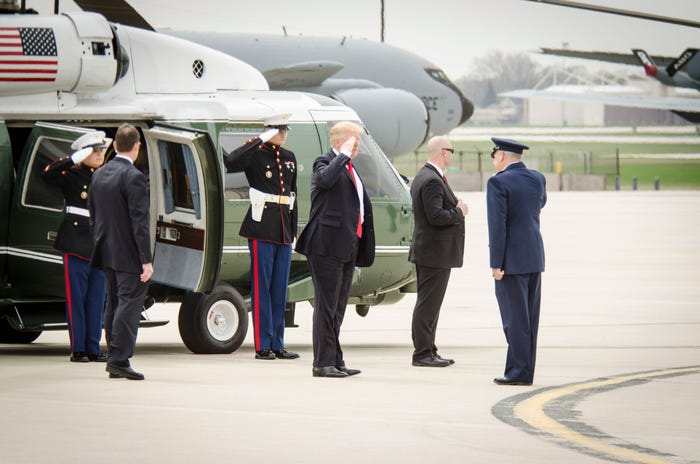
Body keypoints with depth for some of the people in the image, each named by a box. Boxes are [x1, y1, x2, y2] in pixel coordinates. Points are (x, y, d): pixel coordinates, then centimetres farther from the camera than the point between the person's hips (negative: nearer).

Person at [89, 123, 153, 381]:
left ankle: (115, 361, 16)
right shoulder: (133, 177, -16)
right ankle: (119, 358, -11)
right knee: (129, 304, -5)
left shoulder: (99, 175, 9)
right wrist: (146, 260, -17)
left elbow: (93, 215, 15)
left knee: (114, 304, 13)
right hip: (129, 255, -8)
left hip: (107, 252, 8)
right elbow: (140, 222, -18)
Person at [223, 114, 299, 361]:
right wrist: (261, 140, -21)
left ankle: (277, 345, 11)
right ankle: (263, 345, -3)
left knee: (280, 289, 8)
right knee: (261, 287, -5)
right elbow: (231, 162, -26)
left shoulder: (289, 158, 15)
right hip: (262, 229, -6)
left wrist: (293, 229, 17)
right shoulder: (255, 155, -4)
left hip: (284, 230, 6)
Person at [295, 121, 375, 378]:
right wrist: (344, 155, -20)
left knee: (338, 307, 13)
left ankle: (335, 361, 18)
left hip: (347, 248, 9)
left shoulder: (350, 168, 21)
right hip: (328, 246, -9)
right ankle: (323, 362, -6)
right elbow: (326, 179, -32)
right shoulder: (325, 162, -6)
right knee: (326, 305, -7)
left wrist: (362, 247, 22)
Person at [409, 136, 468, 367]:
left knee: (429, 303, 15)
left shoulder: (424, 176, 15)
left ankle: (427, 351, 20)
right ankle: (422, 353, -4)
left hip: (427, 250, 11)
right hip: (435, 252, -11)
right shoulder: (432, 181, -19)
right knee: (428, 304, -7)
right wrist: (459, 212, -11)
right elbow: (436, 216, -26)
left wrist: (456, 206, 5)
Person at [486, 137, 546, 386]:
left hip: (512, 260, -7)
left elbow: (497, 224, -17)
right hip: (535, 258, 7)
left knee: (515, 318, -5)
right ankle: (525, 370, 15)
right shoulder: (537, 179, 8)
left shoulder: (499, 182, -12)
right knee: (529, 318, 11)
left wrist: (496, 263, -15)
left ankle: (519, 372, -5)